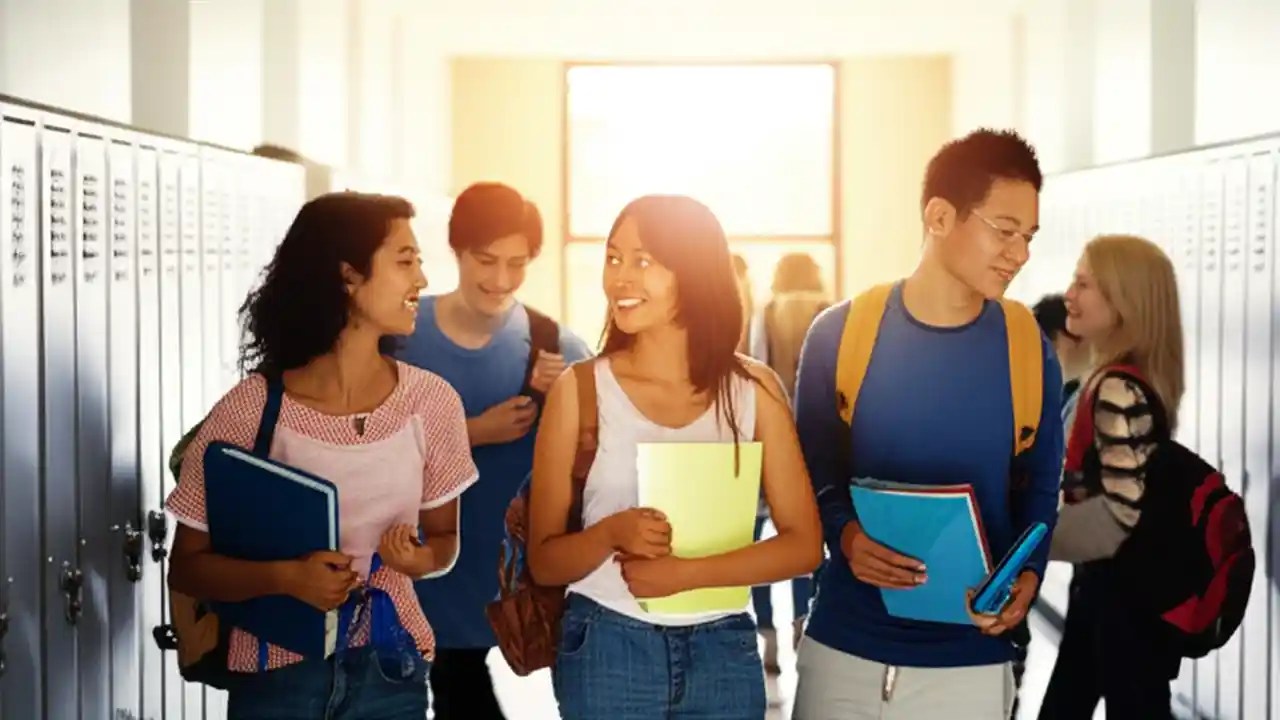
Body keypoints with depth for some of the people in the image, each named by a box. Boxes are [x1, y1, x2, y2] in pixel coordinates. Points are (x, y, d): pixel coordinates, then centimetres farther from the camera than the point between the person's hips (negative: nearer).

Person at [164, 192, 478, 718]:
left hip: (389, 671, 2)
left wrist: (421, 558, -13)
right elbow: (186, 567, -7)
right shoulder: (247, 412, -14)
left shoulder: (431, 401, -6)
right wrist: (285, 577, -23)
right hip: (276, 675, -2)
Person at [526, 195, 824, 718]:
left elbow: (803, 543, -4)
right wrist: (610, 533, -22)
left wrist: (686, 573, -16)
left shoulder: (753, 388, -2)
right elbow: (544, 561, -3)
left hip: (723, 651, 1)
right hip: (606, 651, -1)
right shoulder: (579, 389, -5)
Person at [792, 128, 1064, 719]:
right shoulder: (841, 333, -4)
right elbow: (810, 472, 2)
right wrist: (844, 534, -18)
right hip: (843, 647, 0)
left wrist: (1027, 575, -13)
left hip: (969, 659, 1)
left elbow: (1040, 486, 6)